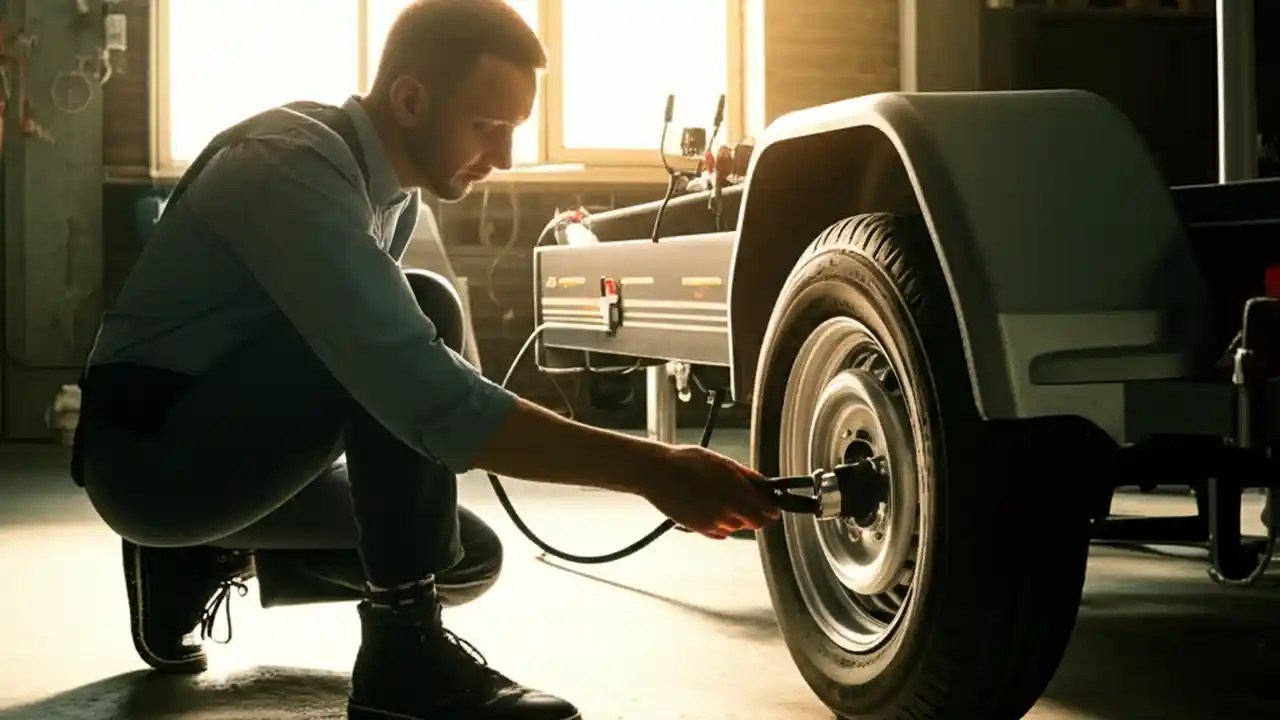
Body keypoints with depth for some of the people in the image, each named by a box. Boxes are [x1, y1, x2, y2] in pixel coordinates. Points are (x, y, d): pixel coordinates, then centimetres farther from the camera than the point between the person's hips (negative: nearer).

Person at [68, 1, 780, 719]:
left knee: (470, 556, 6)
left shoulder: (396, 189, 3)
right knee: (425, 312, -26)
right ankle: (406, 648, -23)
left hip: (228, 447, 9)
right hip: (150, 449, -9)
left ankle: (199, 562, 13)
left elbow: (394, 374, 17)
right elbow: (425, 396, -38)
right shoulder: (295, 166, -27)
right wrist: (650, 469, -39)